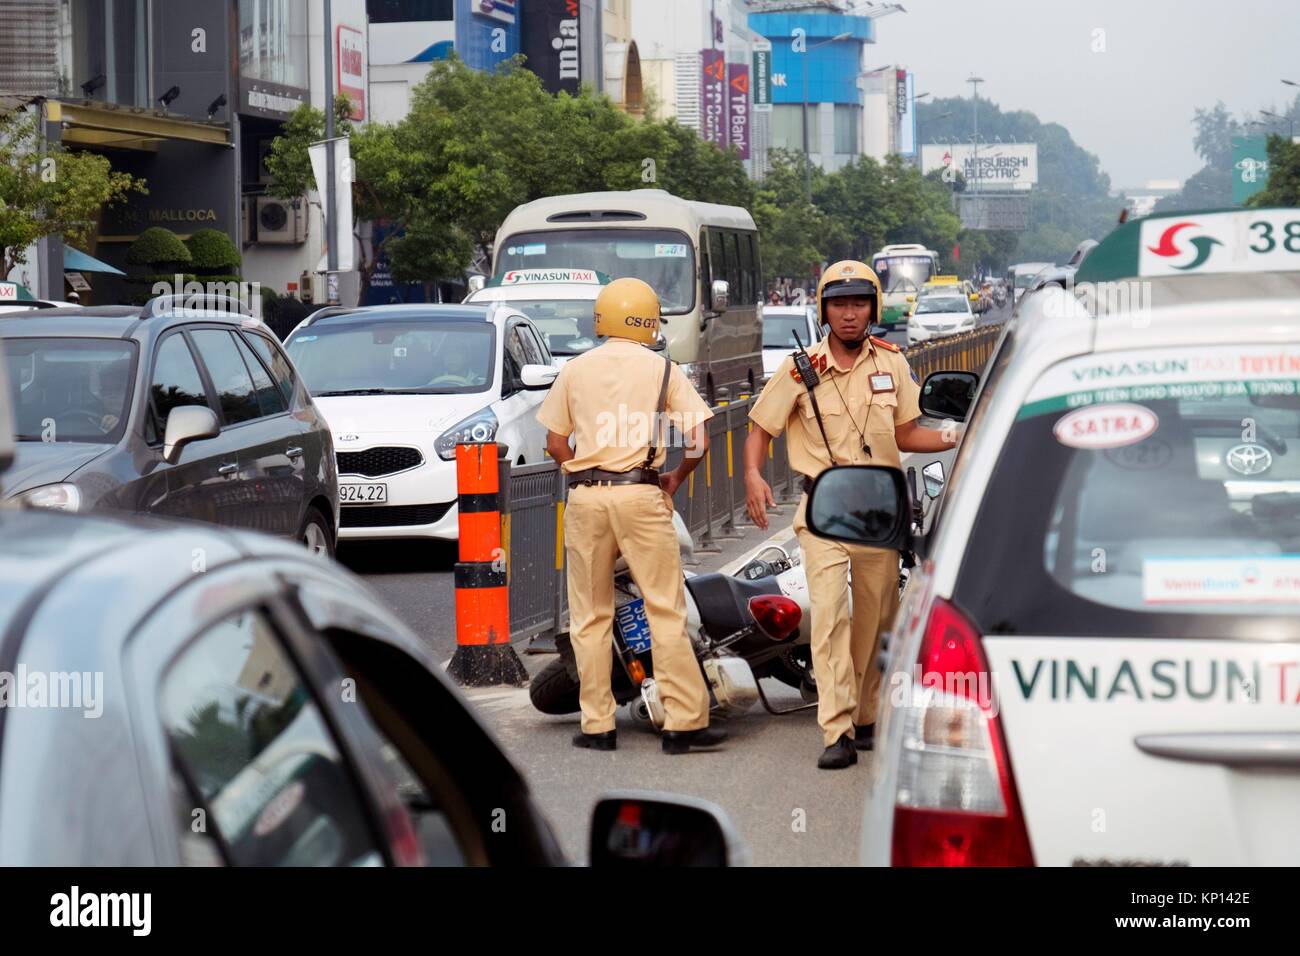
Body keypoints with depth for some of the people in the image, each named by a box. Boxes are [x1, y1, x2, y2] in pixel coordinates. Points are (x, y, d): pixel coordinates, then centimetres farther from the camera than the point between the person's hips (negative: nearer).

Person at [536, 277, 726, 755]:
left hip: (585, 498, 2)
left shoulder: (575, 369, 8)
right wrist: (675, 478, 14)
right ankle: (683, 722, -3)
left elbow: (555, 443, 9)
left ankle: (597, 725, 9)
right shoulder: (663, 370, 3)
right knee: (666, 611, 0)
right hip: (641, 496, -2)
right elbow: (699, 439, -2)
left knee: (590, 616, 9)